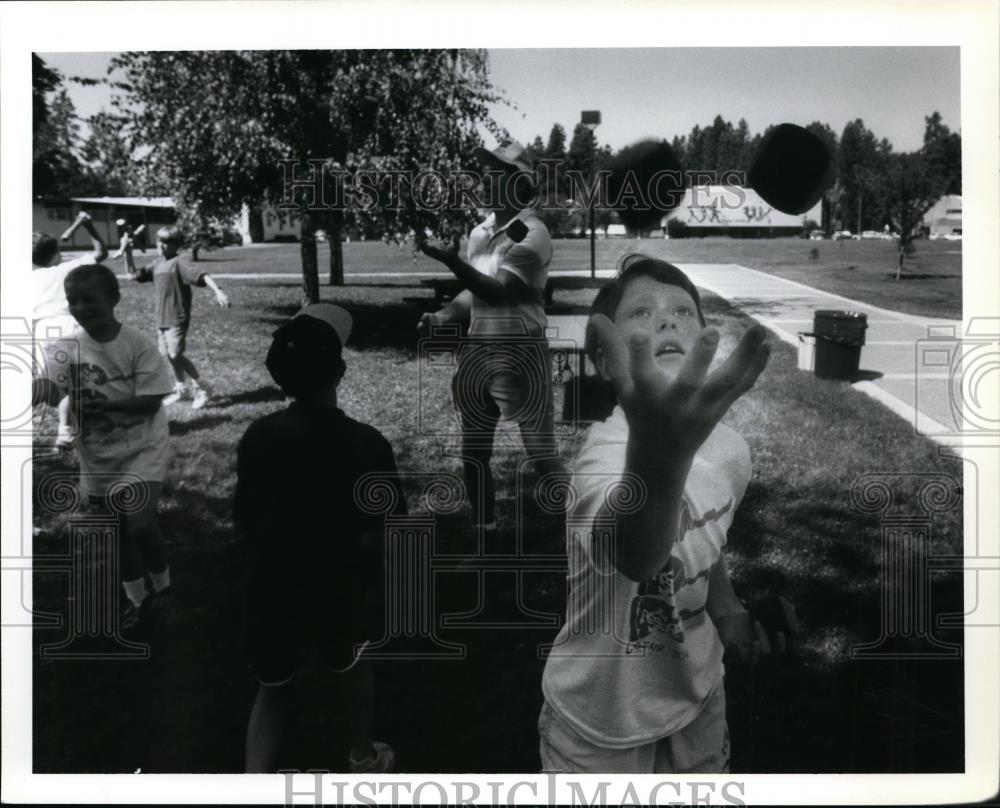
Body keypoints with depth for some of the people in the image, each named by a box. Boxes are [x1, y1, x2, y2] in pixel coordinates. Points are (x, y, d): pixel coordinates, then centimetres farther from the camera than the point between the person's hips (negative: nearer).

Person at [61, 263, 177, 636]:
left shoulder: (138, 343, -15)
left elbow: (151, 400, -16)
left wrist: (106, 404, -27)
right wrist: (73, 406, -20)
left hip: (141, 449, -4)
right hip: (97, 456, 4)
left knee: (140, 523, -17)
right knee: (118, 532, 14)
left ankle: (163, 590, 9)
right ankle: (137, 601, 31)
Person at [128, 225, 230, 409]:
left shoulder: (178, 264, -11)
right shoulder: (156, 265, 11)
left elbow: (202, 275, -23)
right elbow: (133, 275, 13)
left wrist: (218, 291, -39)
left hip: (177, 318, -8)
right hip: (162, 318, 8)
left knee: (176, 355, -12)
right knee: (168, 355, 13)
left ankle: (202, 388, 0)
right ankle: (182, 389, 28)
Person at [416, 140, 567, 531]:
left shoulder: (531, 234, -12)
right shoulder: (480, 232, 10)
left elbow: (499, 292, -24)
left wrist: (449, 259, -30)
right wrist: (440, 316, 3)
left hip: (519, 354, -7)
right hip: (477, 350, 7)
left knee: (542, 455, -3)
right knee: (473, 454, 13)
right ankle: (485, 531, 27)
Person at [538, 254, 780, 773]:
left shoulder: (730, 449, -9)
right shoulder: (606, 456, -32)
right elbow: (632, 554, -56)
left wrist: (727, 612, -2)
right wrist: (660, 454, -74)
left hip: (698, 701, 6)